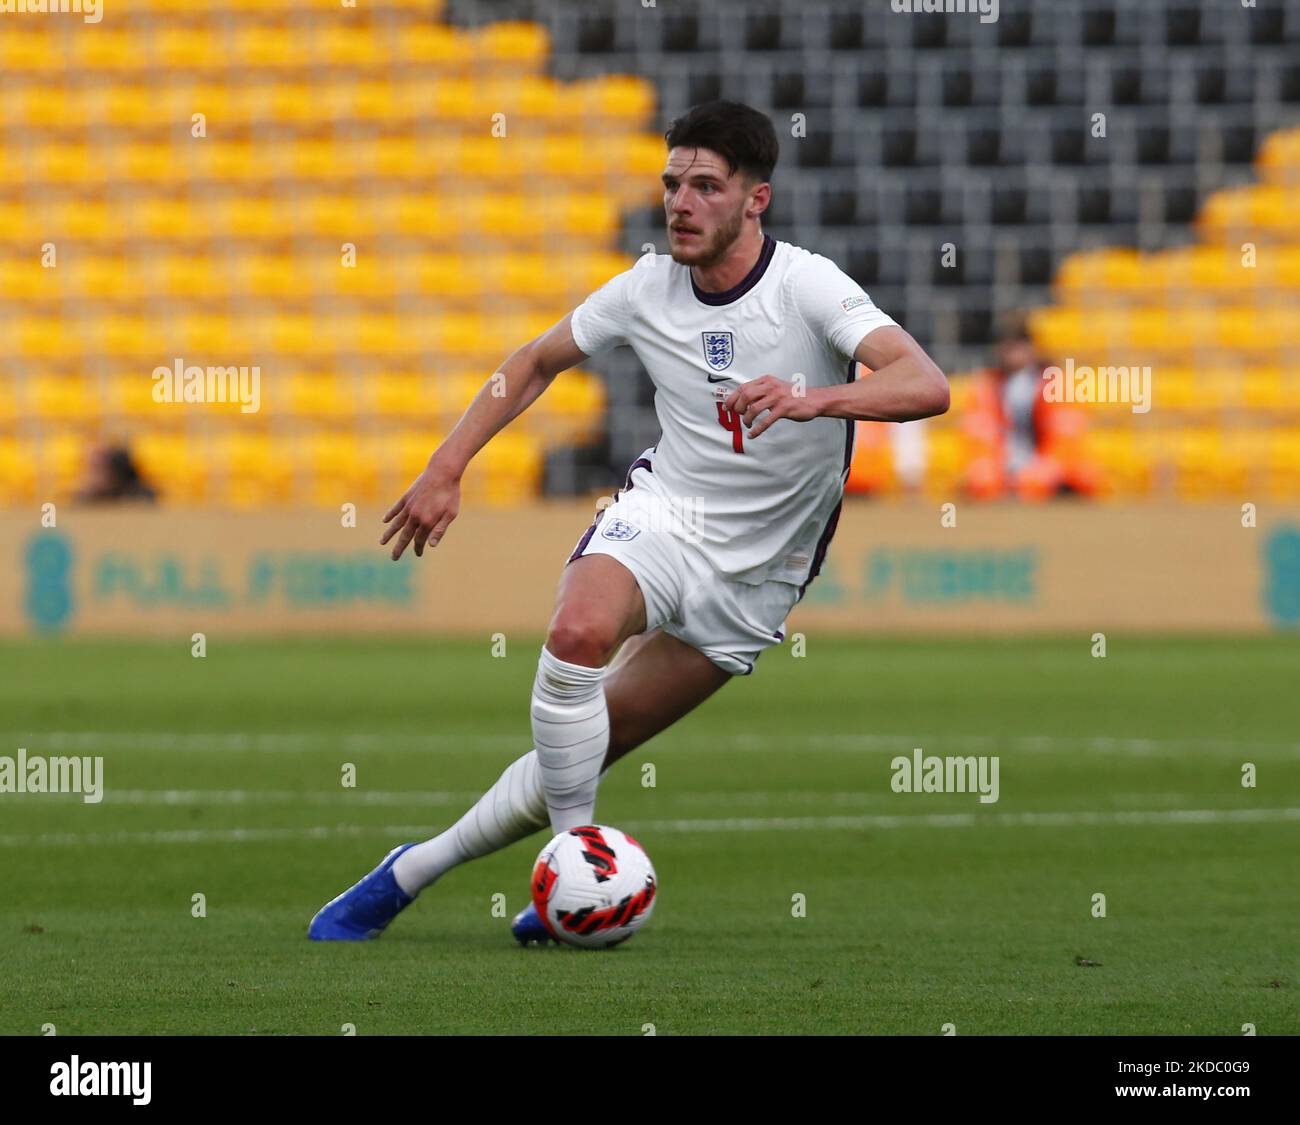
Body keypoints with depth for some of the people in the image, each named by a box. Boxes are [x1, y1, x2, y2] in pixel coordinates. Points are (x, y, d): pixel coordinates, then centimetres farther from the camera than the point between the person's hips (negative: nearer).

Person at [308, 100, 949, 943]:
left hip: (752, 578, -2)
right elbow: (538, 362, 15)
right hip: (658, 516, 2)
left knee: (583, 755, -1)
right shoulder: (650, 288, -4)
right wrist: (446, 469, 7)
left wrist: (813, 399, -49)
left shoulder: (807, 287, -17)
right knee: (580, 628, -33)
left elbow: (926, 385, -31)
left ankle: (412, 872, 16)